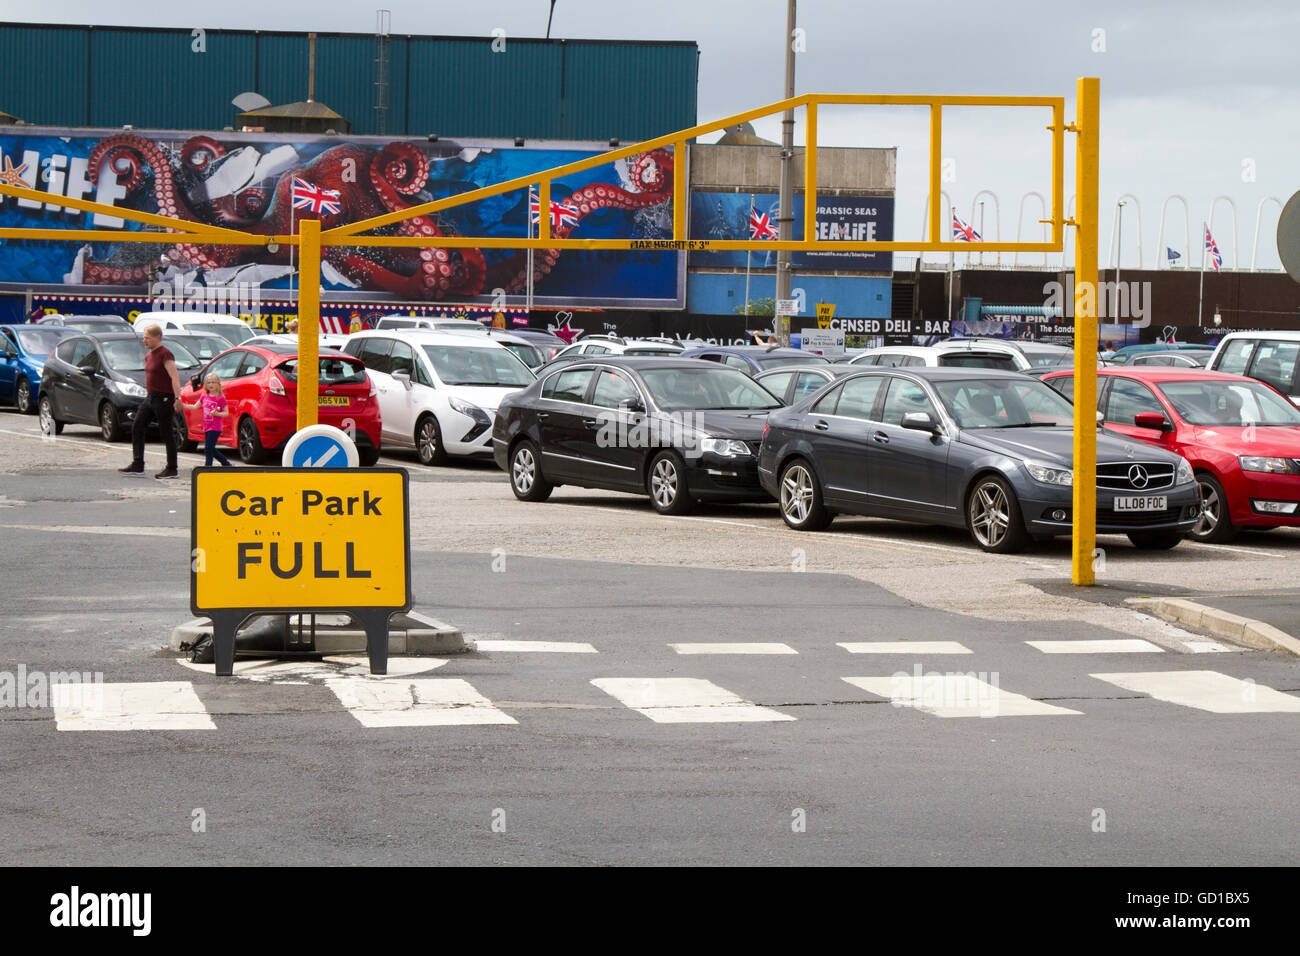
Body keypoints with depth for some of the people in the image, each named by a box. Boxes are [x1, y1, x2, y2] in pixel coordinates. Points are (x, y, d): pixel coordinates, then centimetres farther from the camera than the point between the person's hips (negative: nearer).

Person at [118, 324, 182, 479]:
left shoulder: (165, 354, -14)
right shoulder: (149, 355, 14)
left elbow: (175, 377, -21)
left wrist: (177, 398, -29)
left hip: (163, 399, -9)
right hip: (150, 397, 9)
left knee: (167, 434, -3)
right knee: (137, 427, 5)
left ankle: (171, 469, 3)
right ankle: (137, 465, 7)